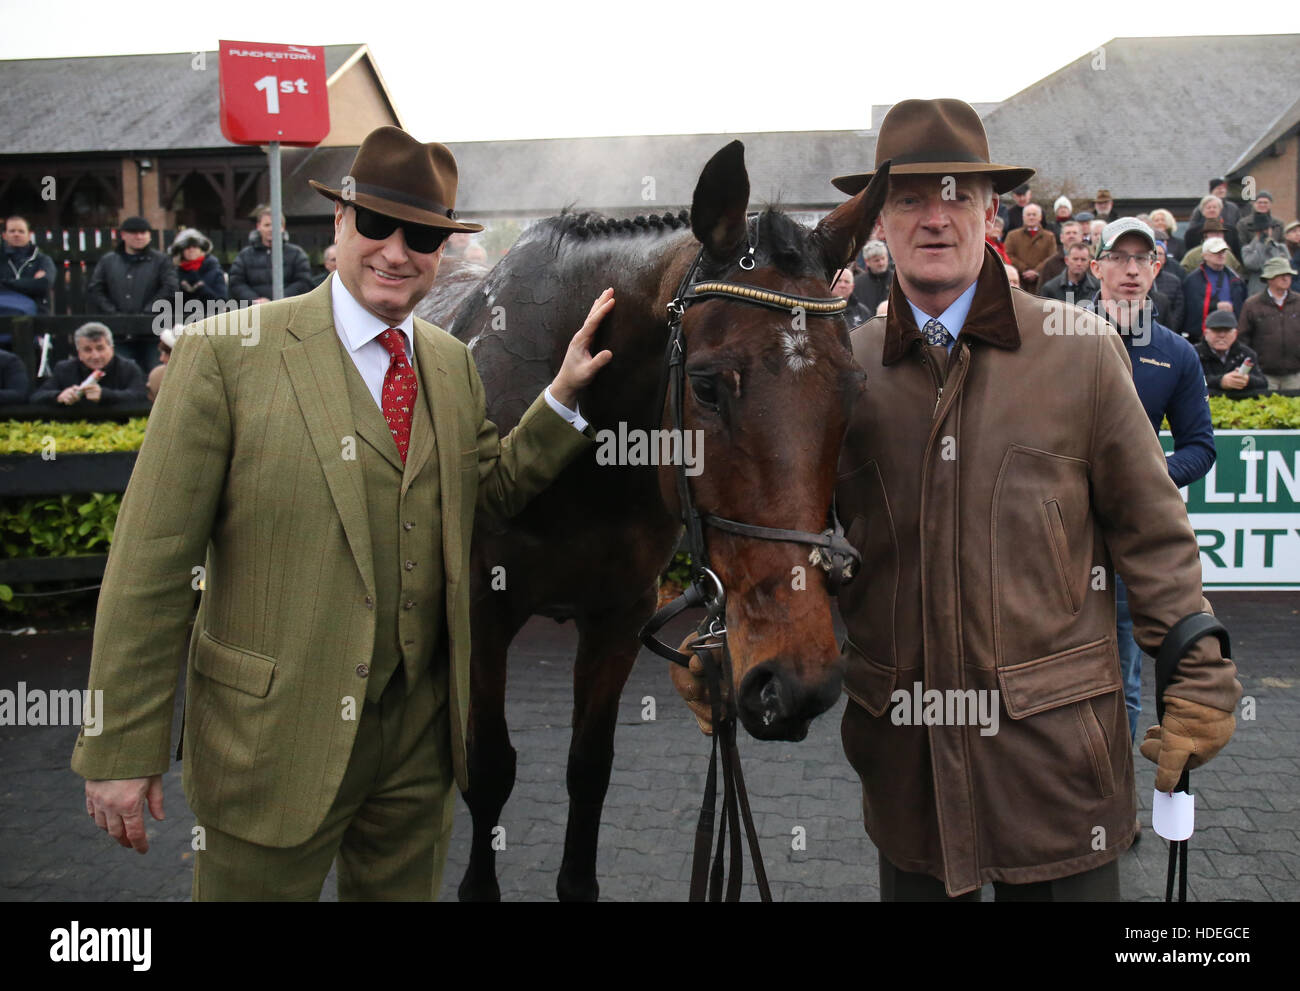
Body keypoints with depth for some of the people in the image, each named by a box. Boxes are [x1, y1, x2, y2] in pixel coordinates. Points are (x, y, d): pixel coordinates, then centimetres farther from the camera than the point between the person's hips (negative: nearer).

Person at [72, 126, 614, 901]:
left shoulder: (454, 364, 7)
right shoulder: (226, 353, -11)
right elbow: (151, 562, -12)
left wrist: (564, 395, -1)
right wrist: (123, 749, -11)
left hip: (423, 732, 5)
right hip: (275, 737, -5)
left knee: (404, 889, 22)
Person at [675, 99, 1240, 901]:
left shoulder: (1082, 351, -5)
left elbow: (1151, 531, -1)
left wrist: (1200, 680, -1)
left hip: (1053, 734, -2)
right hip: (900, 739, 3)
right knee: (914, 884, 19)